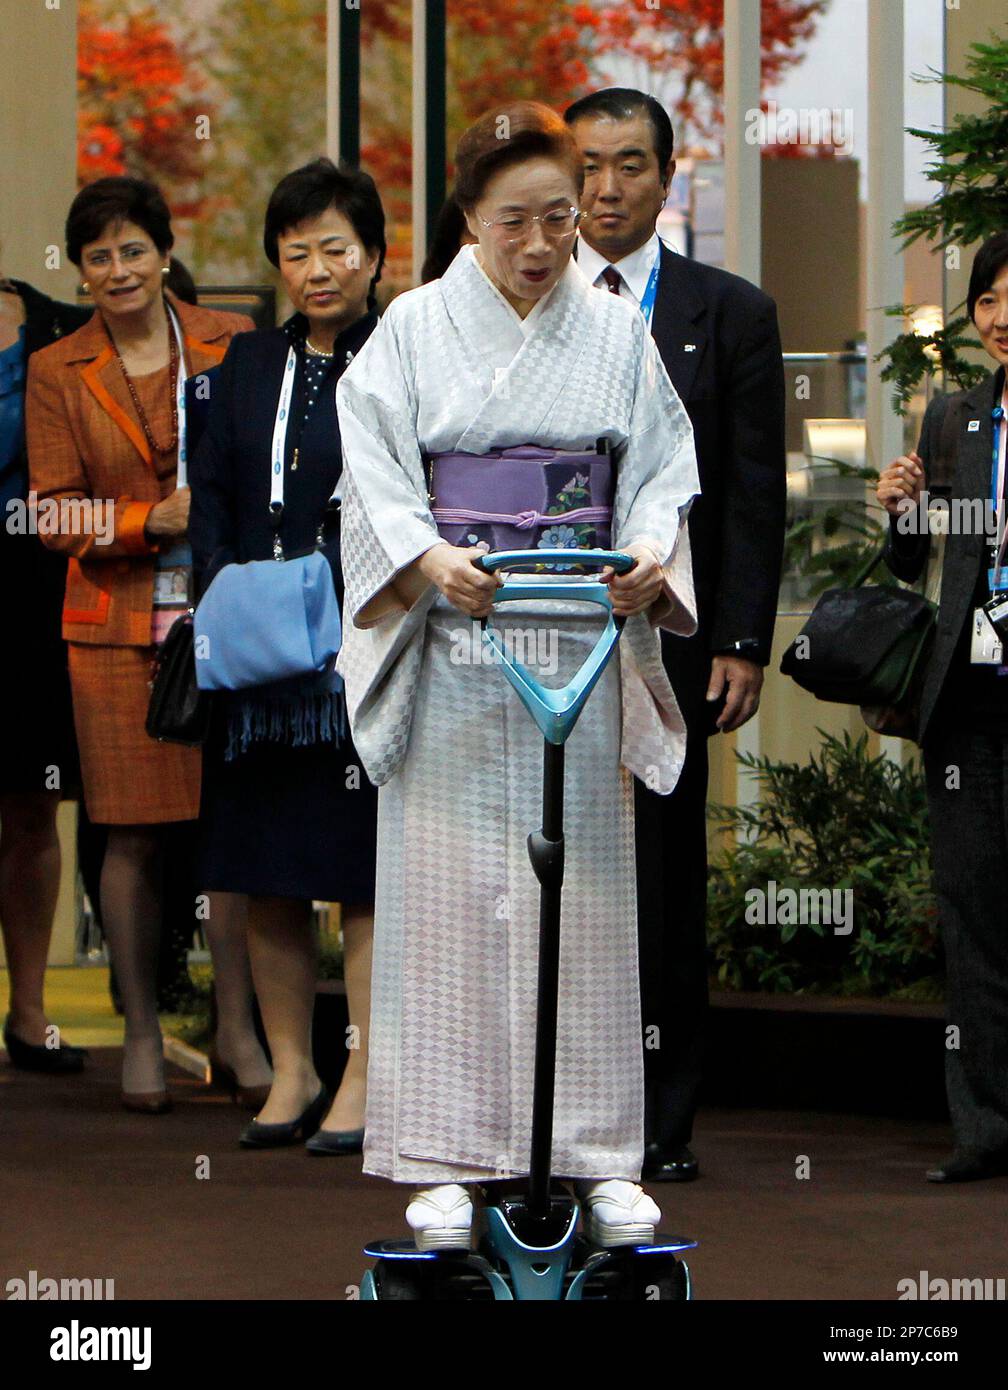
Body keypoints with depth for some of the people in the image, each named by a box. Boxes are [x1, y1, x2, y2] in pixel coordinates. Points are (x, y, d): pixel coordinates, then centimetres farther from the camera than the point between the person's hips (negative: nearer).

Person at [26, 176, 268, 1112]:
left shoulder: (231, 344, 7)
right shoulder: (57, 374, 6)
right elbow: (54, 516, 2)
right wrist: (154, 518, -12)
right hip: (119, 625, 0)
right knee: (134, 834, -2)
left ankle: (239, 1022, 6)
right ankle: (140, 1029, 8)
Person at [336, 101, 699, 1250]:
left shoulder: (617, 334, 10)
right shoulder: (413, 330, 3)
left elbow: (665, 468, 7)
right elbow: (371, 471, -3)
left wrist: (651, 556, -13)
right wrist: (426, 559, -21)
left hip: (583, 650, 2)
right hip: (451, 661, -2)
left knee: (585, 903, 2)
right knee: (447, 898, -3)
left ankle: (600, 1158, 7)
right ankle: (442, 1163, 0)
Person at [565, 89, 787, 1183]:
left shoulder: (732, 315, 7)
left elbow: (755, 496, 4)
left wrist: (742, 644, -4)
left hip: (667, 636, -1)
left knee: (665, 884, 0)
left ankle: (662, 1124, 5)